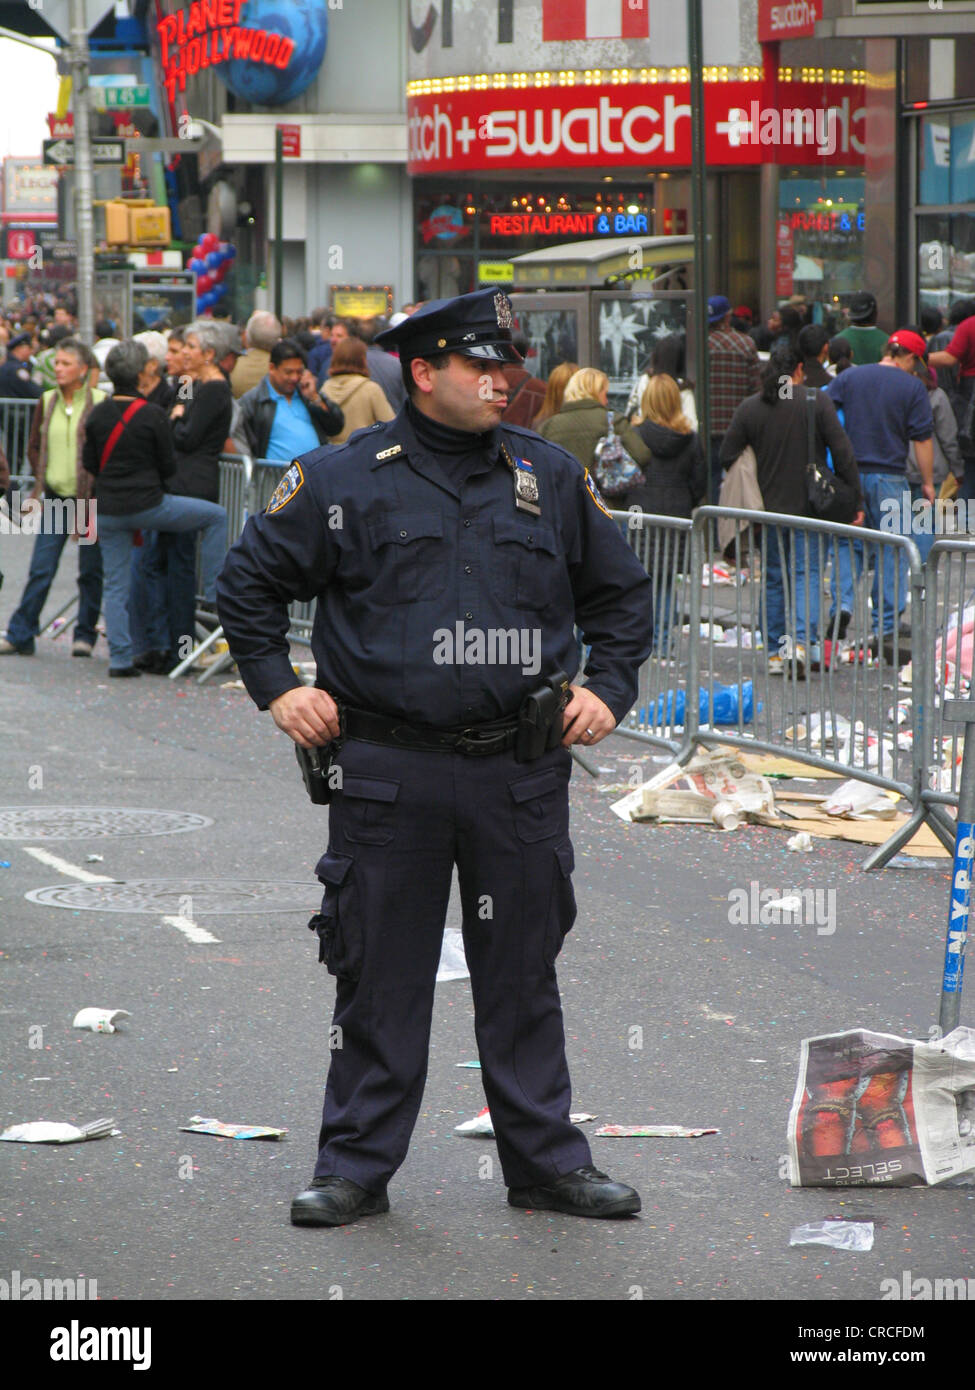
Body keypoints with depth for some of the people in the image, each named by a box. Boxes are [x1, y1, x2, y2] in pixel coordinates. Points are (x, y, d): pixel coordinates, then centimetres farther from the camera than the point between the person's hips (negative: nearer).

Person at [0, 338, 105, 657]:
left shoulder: (100, 403, -6)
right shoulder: (47, 402, 7)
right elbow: (34, 447, 16)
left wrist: (95, 489, -10)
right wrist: (41, 480, 3)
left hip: (89, 499, -3)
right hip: (55, 498, 3)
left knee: (91, 571, 4)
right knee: (40, 569, -2)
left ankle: (85, 635, 16)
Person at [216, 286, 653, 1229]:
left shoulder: (551, 479, 9)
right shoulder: (344, 481, 0)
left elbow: (621, 593, 20)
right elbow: (248, 582, 9)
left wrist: (607, 690, 9)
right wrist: (278, 689, 2)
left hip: (519, 772, 2)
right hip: (387, 774, -2)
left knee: (523, 974, 8)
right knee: (379, 975, 3)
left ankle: (546, 1160, 17)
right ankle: (356, 1167, 13)